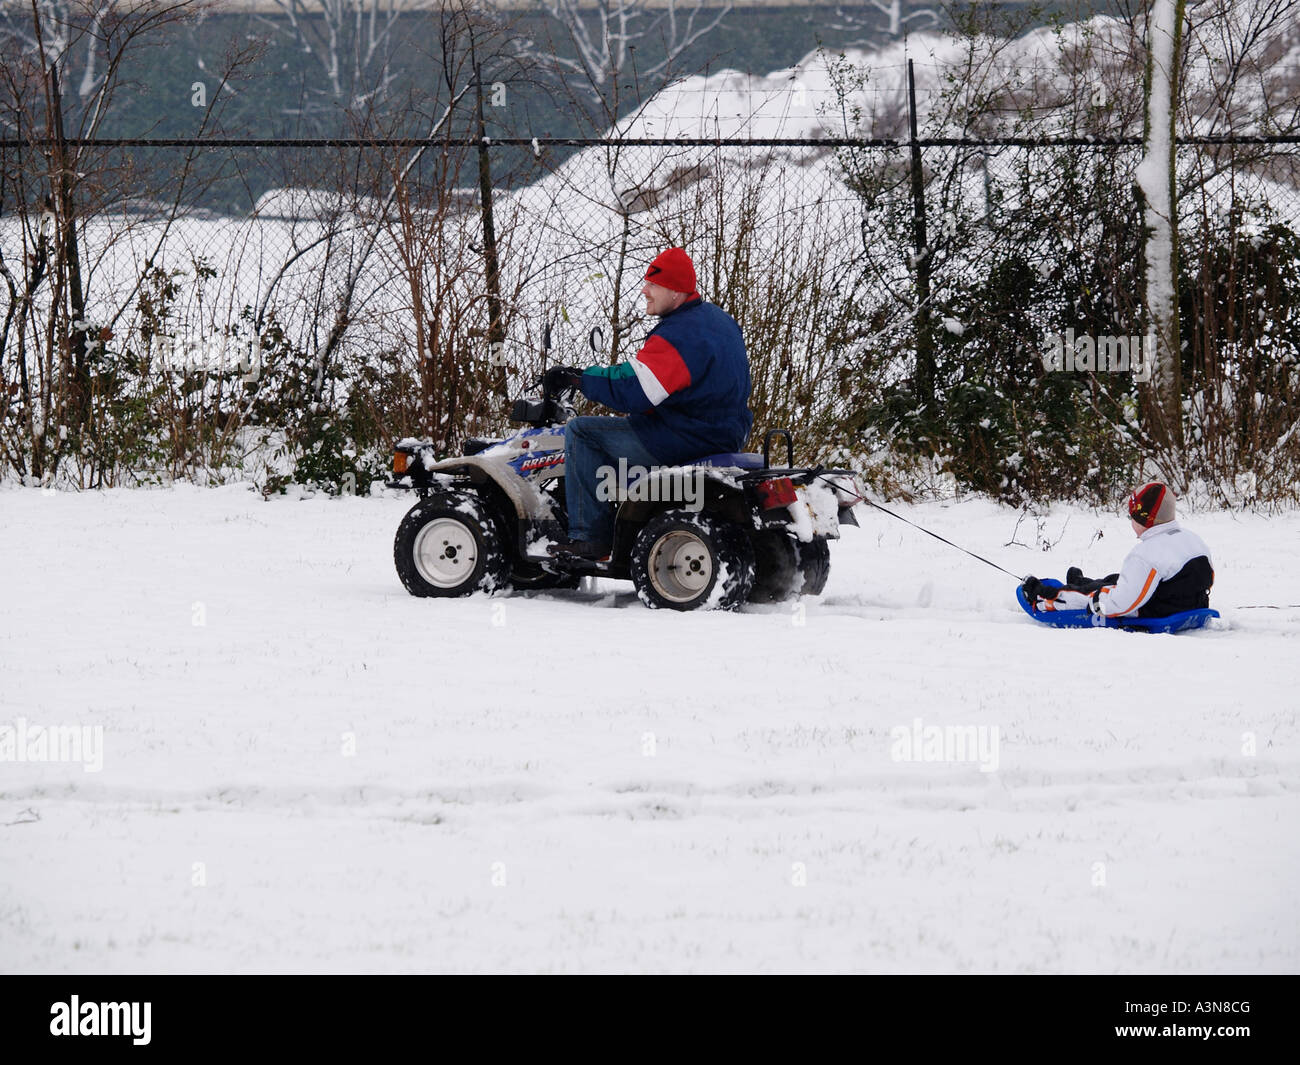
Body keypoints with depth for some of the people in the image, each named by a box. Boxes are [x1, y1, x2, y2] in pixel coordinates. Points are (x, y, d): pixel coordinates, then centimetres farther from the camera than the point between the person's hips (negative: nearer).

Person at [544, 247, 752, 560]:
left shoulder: (676, 336, -22)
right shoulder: (719, 319, 9)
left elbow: (630, 391, -27)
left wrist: (577, 378, -15)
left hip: (683, 440, -10)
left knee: (580, 431, -3)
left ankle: (591, 535, -4)